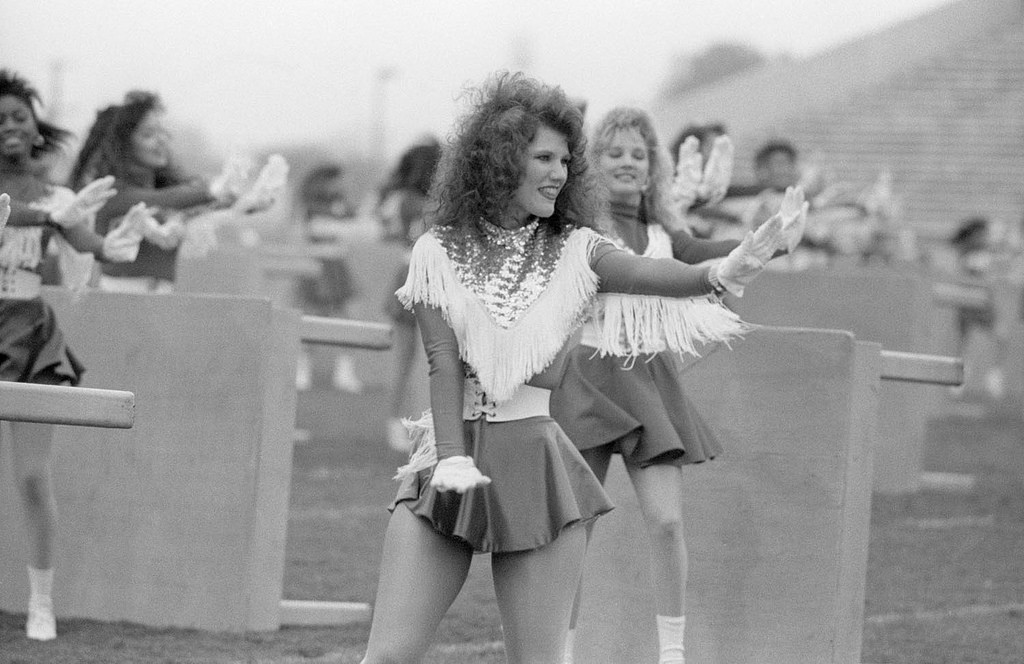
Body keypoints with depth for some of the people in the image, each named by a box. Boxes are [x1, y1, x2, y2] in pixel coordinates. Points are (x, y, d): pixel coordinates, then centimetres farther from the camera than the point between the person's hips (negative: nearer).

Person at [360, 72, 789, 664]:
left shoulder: (574, 251, 4)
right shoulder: (438, 253, 4)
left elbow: (648, 274, -15)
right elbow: (444, 366, -5)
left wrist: (717, 274, -36)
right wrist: (454, 463, -18)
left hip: (536, 468, 0)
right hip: (452, 465, 0)